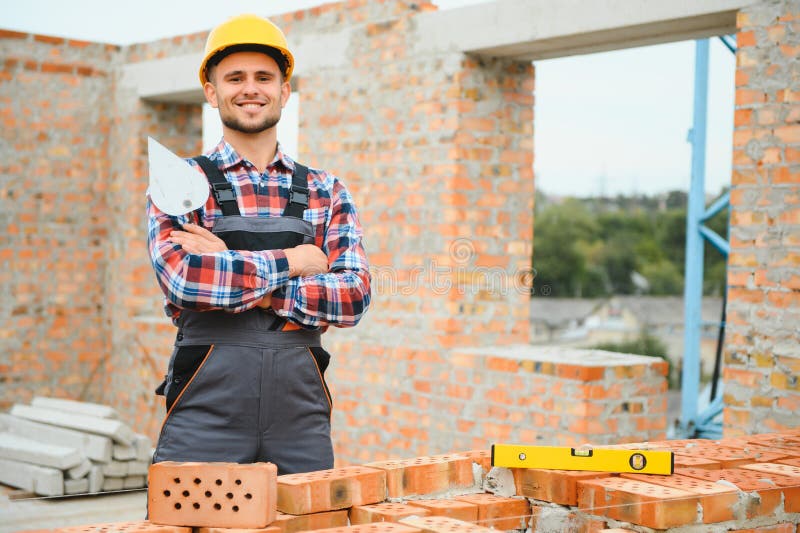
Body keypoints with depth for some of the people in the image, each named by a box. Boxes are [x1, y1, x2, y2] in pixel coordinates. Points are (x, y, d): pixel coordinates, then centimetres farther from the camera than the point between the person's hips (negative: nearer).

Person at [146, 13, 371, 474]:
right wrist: (291, 261, -5)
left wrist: (239, 280, -10)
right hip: (207, 406, -2)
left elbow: (355, 296, -2)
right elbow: (182, 277, -13)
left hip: (301, 411, 3)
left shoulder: (326, 192, 12)